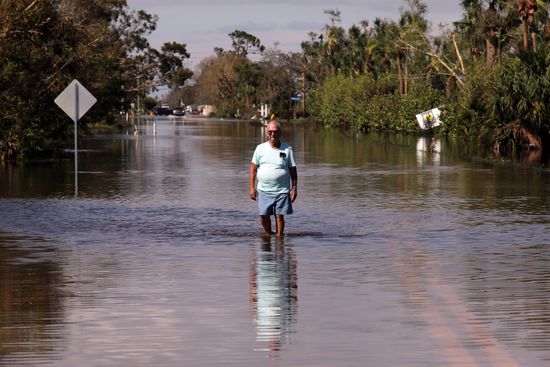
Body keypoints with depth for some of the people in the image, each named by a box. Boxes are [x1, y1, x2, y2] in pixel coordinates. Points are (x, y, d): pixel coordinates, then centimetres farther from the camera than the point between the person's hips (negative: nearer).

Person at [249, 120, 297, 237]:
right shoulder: (260, 148, 3)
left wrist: (294, 187, -2)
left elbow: (293, 169, 4)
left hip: (282, 191, -1)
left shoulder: (287, 149, 1)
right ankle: (268, 234, 24)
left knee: (279, 216, -2)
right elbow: (253, 168, 6)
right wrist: (252, 187, 1)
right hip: (264, 190, 1)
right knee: (264, 215, 2)